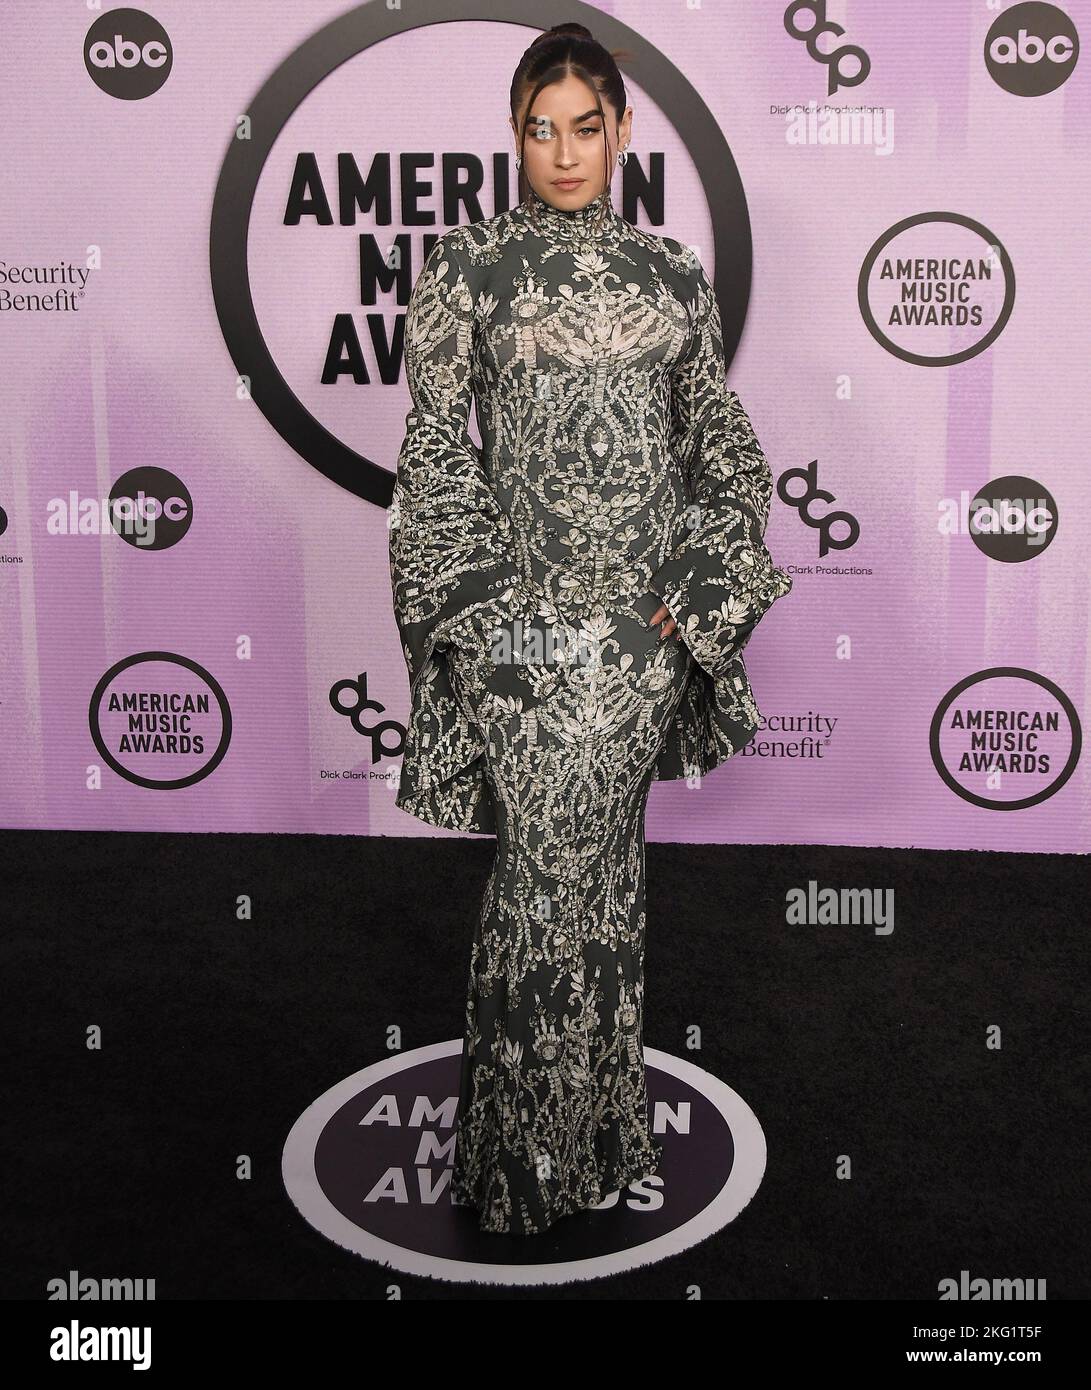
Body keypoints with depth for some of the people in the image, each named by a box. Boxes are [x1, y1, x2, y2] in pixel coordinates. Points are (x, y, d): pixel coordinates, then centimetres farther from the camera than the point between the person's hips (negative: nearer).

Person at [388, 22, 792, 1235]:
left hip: (650, 619, 3)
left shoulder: (673, 276, 10)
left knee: (604, 867, 13)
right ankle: (521, 1157, 17)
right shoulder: (468, 268, 1)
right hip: (527, 619, -3)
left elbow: (721, 443, 12)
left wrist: (700, 589, 0)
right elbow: (433, 453, -2)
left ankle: (597, 1124, 32)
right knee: (551, 873, -1)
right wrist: (489, 602, -9)